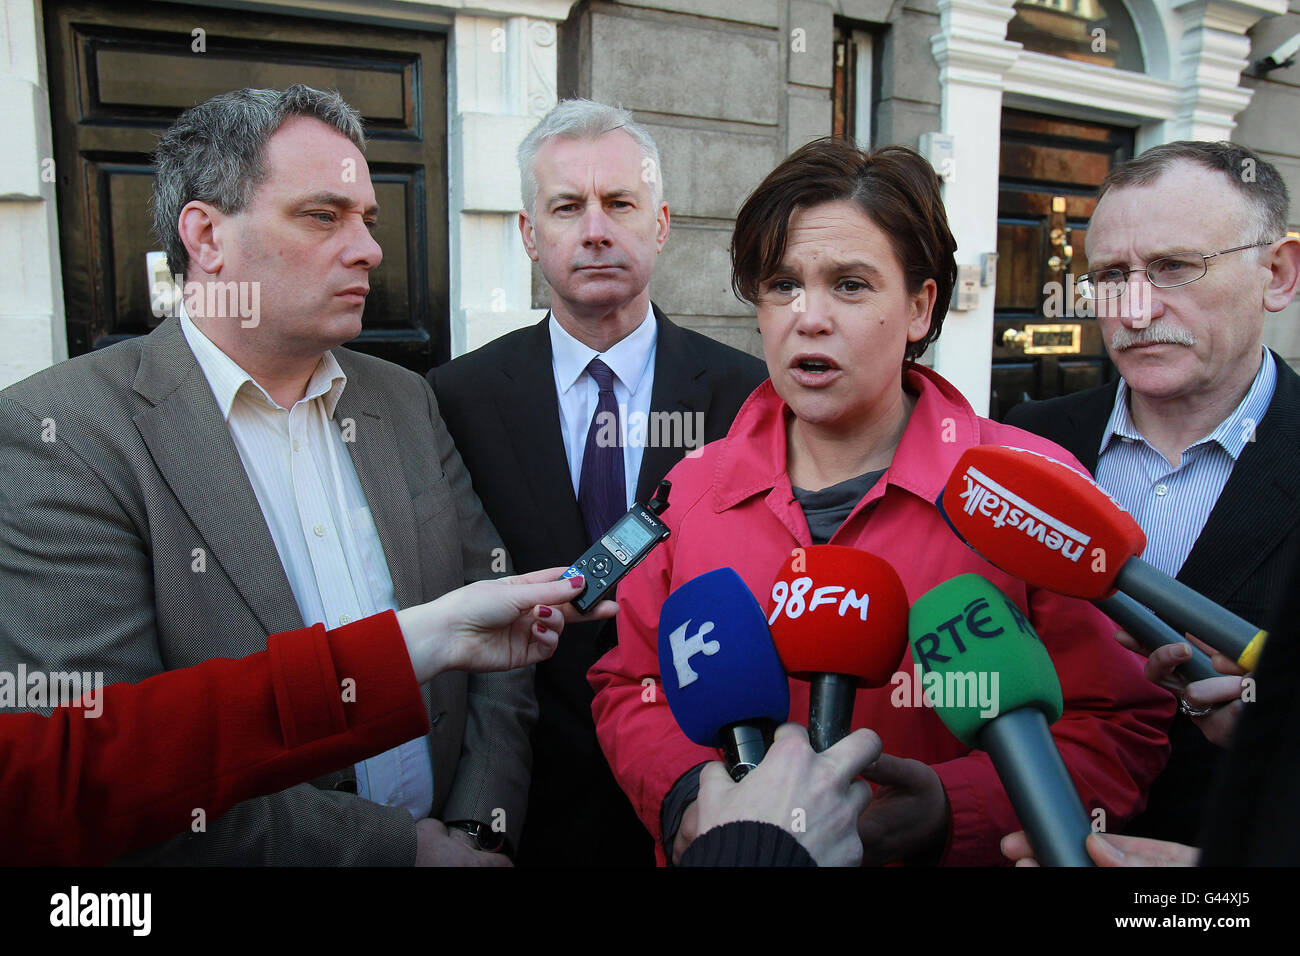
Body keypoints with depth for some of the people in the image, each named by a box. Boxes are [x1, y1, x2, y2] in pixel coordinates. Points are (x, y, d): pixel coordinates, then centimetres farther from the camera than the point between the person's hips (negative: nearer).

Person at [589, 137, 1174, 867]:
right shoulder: (692, 490, -7)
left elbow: (1120, 725, -11)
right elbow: (631, 686, 2)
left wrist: (953, 811, -25)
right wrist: (687, 794, -16)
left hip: (928, 853, -2)